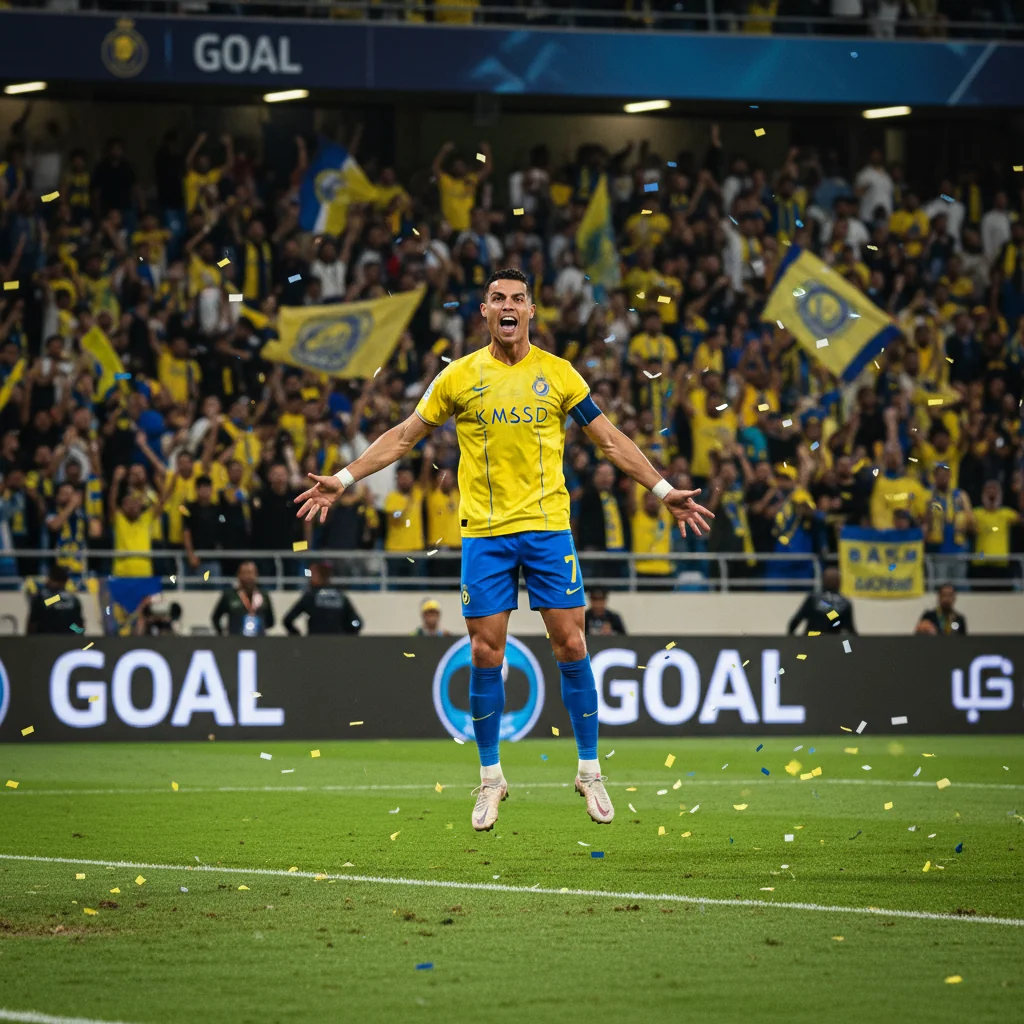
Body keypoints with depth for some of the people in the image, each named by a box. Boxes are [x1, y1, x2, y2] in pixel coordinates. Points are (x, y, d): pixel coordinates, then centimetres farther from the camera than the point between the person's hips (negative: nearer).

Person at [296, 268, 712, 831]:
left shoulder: (558, 374, 3)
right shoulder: (459, 377, 3)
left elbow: (611, 440, 9)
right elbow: (404, 435, 10)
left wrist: (666, 491, 6)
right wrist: (342, 481, 6)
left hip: (548, 526, 0)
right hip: (483, 532, 0)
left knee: (571, 646, -3)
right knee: (485, 654, 0)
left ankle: (589, 771, 9)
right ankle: (491, 778, 12)